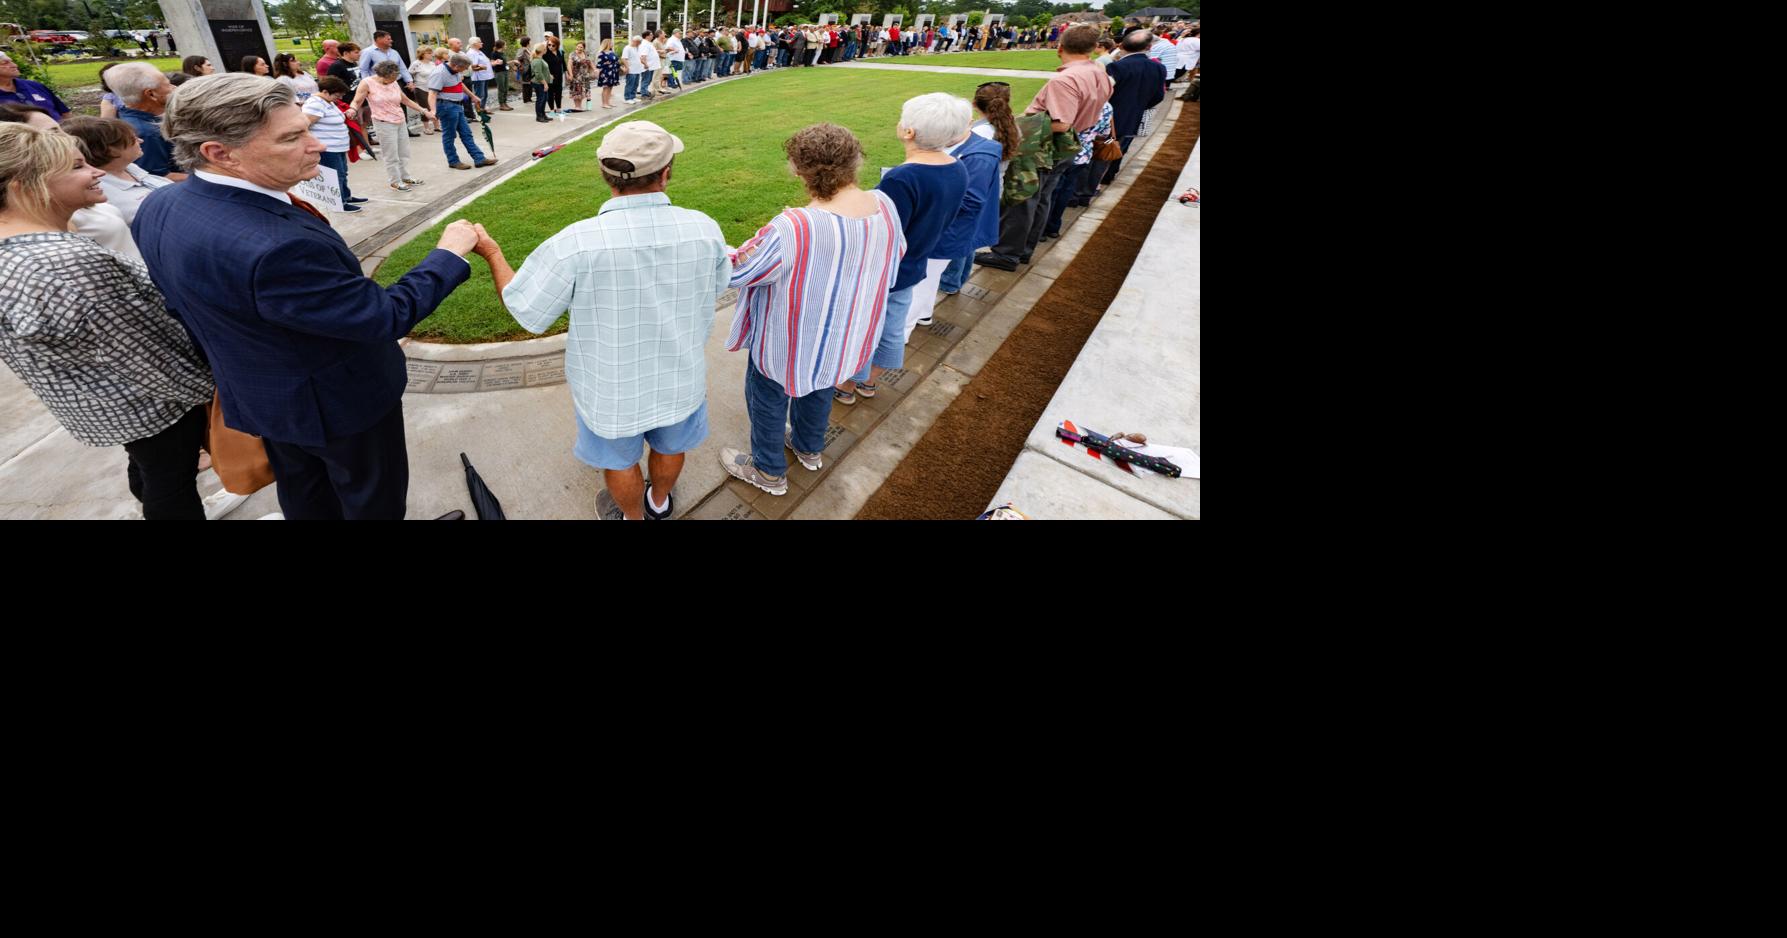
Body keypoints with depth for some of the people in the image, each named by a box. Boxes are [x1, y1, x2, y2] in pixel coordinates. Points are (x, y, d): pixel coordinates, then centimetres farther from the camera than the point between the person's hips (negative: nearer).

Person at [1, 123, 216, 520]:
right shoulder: (75, 264, -33)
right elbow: (149, 355, -25)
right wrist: (207, 386, -9)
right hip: (145, 403, -9)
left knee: (149, 466, 28)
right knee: (172, 481, 11)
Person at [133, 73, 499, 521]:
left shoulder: (159, 206, -7)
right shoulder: (274, 248, -37)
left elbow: (176, 299, 7)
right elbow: (387, 317, -28)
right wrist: (450, 254, -16)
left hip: (259, 395, 8)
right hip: (337, 401, -8)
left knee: (304, 494, 28)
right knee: (373, 495, 17)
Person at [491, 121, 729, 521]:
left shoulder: (576, 244, -28)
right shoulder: (704, 229, -21)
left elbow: (527, 312, -13)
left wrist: (492, 255, 4)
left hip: (612, 391, -2)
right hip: (682, 382, 3)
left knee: (620, 460, 25)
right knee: (670, 446, 29)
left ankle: (632, 517, 50)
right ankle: (660, 504, 56)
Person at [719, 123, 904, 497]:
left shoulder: (793, 230, -37)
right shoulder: (884, 205, -17)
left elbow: (737, 272, -24)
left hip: (794, 340, -6)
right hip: (845, 334, 6)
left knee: (768, 399, 21)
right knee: (819, 388, 32)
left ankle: (769, 471, 42)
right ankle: (810, 450, 57)